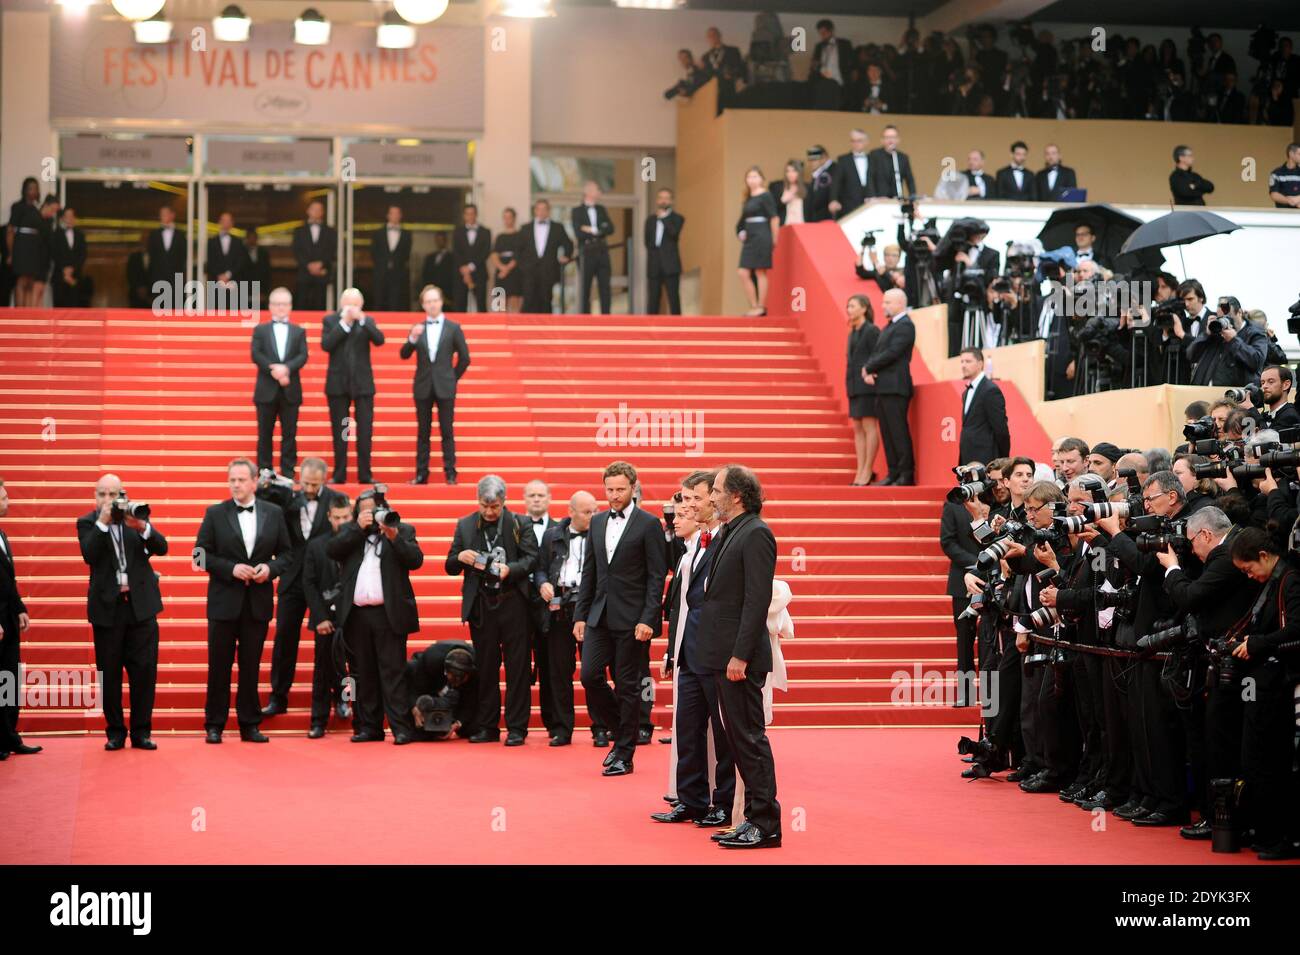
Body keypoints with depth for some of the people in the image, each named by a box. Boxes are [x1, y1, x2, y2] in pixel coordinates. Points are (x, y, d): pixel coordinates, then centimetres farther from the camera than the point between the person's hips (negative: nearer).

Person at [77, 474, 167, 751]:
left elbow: (161, 548, -4)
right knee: (109, 673, 3)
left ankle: (141, 731, 8)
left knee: (144, 670, 0)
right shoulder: (87, 523, 3)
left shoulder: (138, 517, 7)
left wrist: (141, 526, -20)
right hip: (107, 606, -1)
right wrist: (103, 522, -18)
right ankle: (115, 732, 13)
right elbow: (89, 555, -14)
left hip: (141, 605, 1)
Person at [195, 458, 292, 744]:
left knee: (251, 666, 7)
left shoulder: (274, 513, 5)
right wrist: (232, 568, -15)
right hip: (224, 601, -1)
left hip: (258, 602, 1)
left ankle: (249, 725, 15)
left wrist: (270, 568, -11)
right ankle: (214, 725, 11)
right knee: (219, 666, 3)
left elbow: (286, 552, 9)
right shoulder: (215, 514, 0)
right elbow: (201, 554, -3)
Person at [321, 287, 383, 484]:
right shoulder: (330, 320, 3)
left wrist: (362, 320, -19)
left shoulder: (367, 321, 6)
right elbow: (326, 345, -11)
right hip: (338, 384, 0)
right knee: (339, 432, 4)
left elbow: (379, 340, -11)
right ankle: (339, 474, 10)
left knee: (364, 431, -1)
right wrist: (344, 322, -15)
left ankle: (365, 474, 3)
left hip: (362, 384, 0)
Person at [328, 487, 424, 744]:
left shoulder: (402, 530, 8)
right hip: (356, 615, 3)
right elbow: (331, 550, -4)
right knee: (364, 674, 8)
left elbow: (416, 560, -5)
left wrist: (394, 537, -17)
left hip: (389, 614, -3)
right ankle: (369, 727, 13)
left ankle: (402, 728, -8)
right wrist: (358, 528, -9)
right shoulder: (349, 531, 14)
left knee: (393, 672, -7)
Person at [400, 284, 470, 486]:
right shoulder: (417, 329, 6)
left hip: (445, 387, -2)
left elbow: (464, 358, 5)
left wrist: (453, 378, 3)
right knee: (422, 432, 5)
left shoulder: (453, 328, 2)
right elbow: (404, 355, -2)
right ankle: (421, 473, 8)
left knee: (447, 431, -1)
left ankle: (450, 474, 2)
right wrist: (412, 339, -18)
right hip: (423, 387, 2)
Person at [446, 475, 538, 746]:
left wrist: (510, 569, -22)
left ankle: (516, 728, 4)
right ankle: (487, 727, 16)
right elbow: (450, 567, 11)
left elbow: (531, 557, -4)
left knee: (516, 667, -1)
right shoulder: (465, 525, 8)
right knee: (485, 667, 9)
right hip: (480, 604, 3)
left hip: (512, 602, -3)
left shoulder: (519, 524, -1)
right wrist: (460, 558, -12)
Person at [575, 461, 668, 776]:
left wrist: (648, 620, -16)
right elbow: (589, 572, 15)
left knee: (627, 685, 0)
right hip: (600, 616, 5)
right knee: (590, 676, -2)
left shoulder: (648, 525, -6)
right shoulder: (597, 522, 12)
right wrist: (580, 616, 9)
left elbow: (657, 576, -9)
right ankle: (623, 732, 20)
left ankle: (624, 755, 9)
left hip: (630, 618, -5)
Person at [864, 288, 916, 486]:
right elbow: (877, 352, 16)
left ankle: (906, 474, -5)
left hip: (895, 388, -9)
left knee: (898, 431, -8)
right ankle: (893, 473, 13)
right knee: (887, 432, 9)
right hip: (883, 387, 9)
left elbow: (892, 353, -18)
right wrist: (868, 370, -4)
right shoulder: (889, 326, 20)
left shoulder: (905, 325, -10)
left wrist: (869, 367, -8)